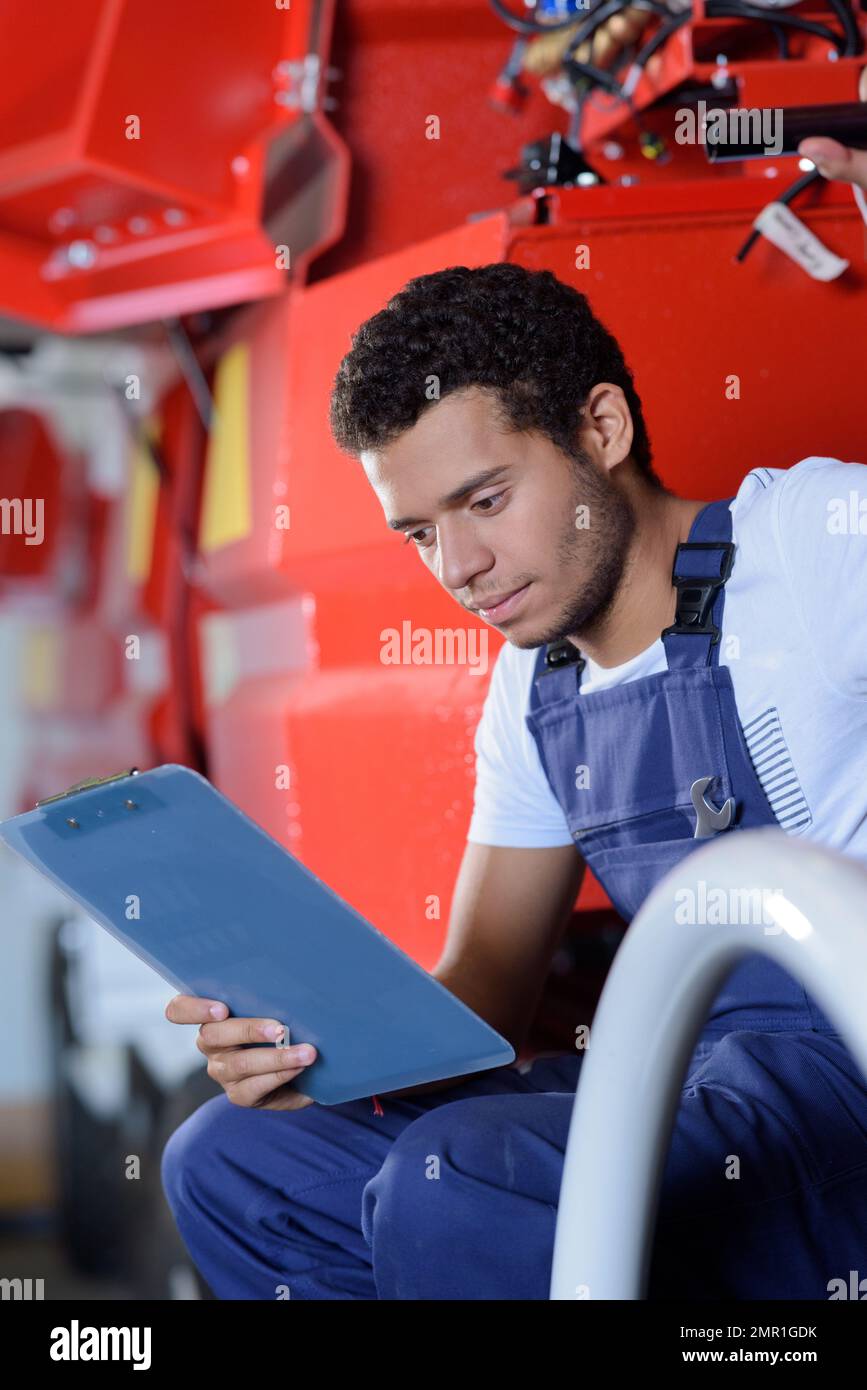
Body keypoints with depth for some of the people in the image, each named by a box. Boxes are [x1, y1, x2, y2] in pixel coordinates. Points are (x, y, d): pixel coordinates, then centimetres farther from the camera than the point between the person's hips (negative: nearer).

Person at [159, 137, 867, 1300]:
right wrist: (326, 1042, -6)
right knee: (231, 1163, 6)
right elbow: (485, 984, 17)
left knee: (452, 1192, -31)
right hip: (683, 1087, 8)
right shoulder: (535, 690, 15)